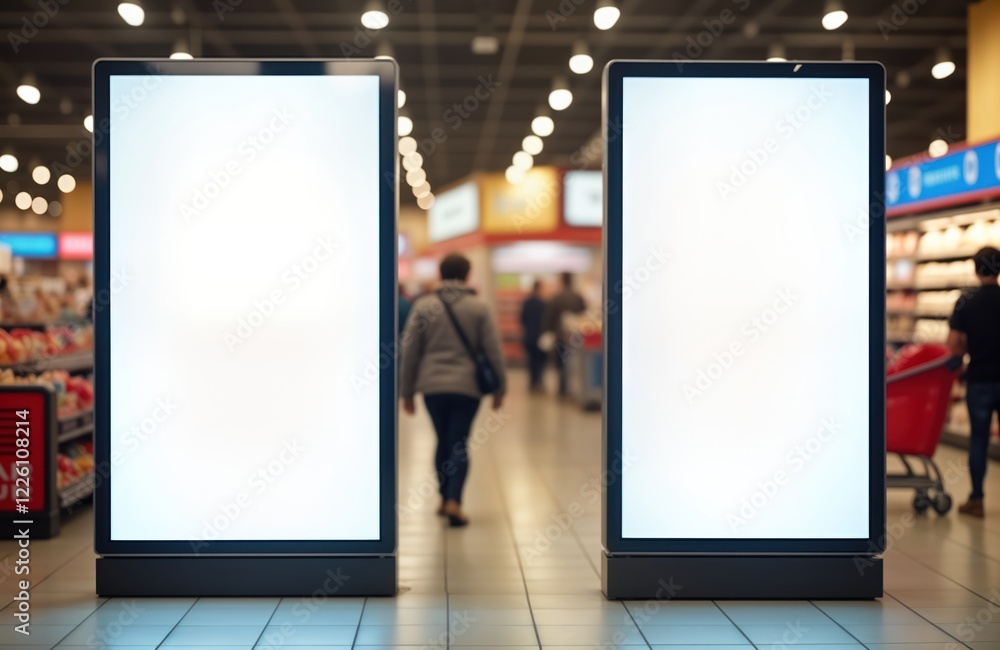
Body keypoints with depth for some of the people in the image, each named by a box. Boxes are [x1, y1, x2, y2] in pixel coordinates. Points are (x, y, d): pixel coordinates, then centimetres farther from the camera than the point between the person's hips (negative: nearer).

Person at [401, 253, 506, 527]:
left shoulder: (423, 306, 1)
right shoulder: (479, 307, -1)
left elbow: (410, 352, 2)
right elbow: (494, 351, -1)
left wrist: (407, 391, 9)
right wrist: (500, 389, 8)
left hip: (432, 386, 1)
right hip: (468, 387, -1)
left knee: (443, 442, 16)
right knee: (459, 444, 4)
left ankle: (445, 499, 22)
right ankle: (454, 501, -11)